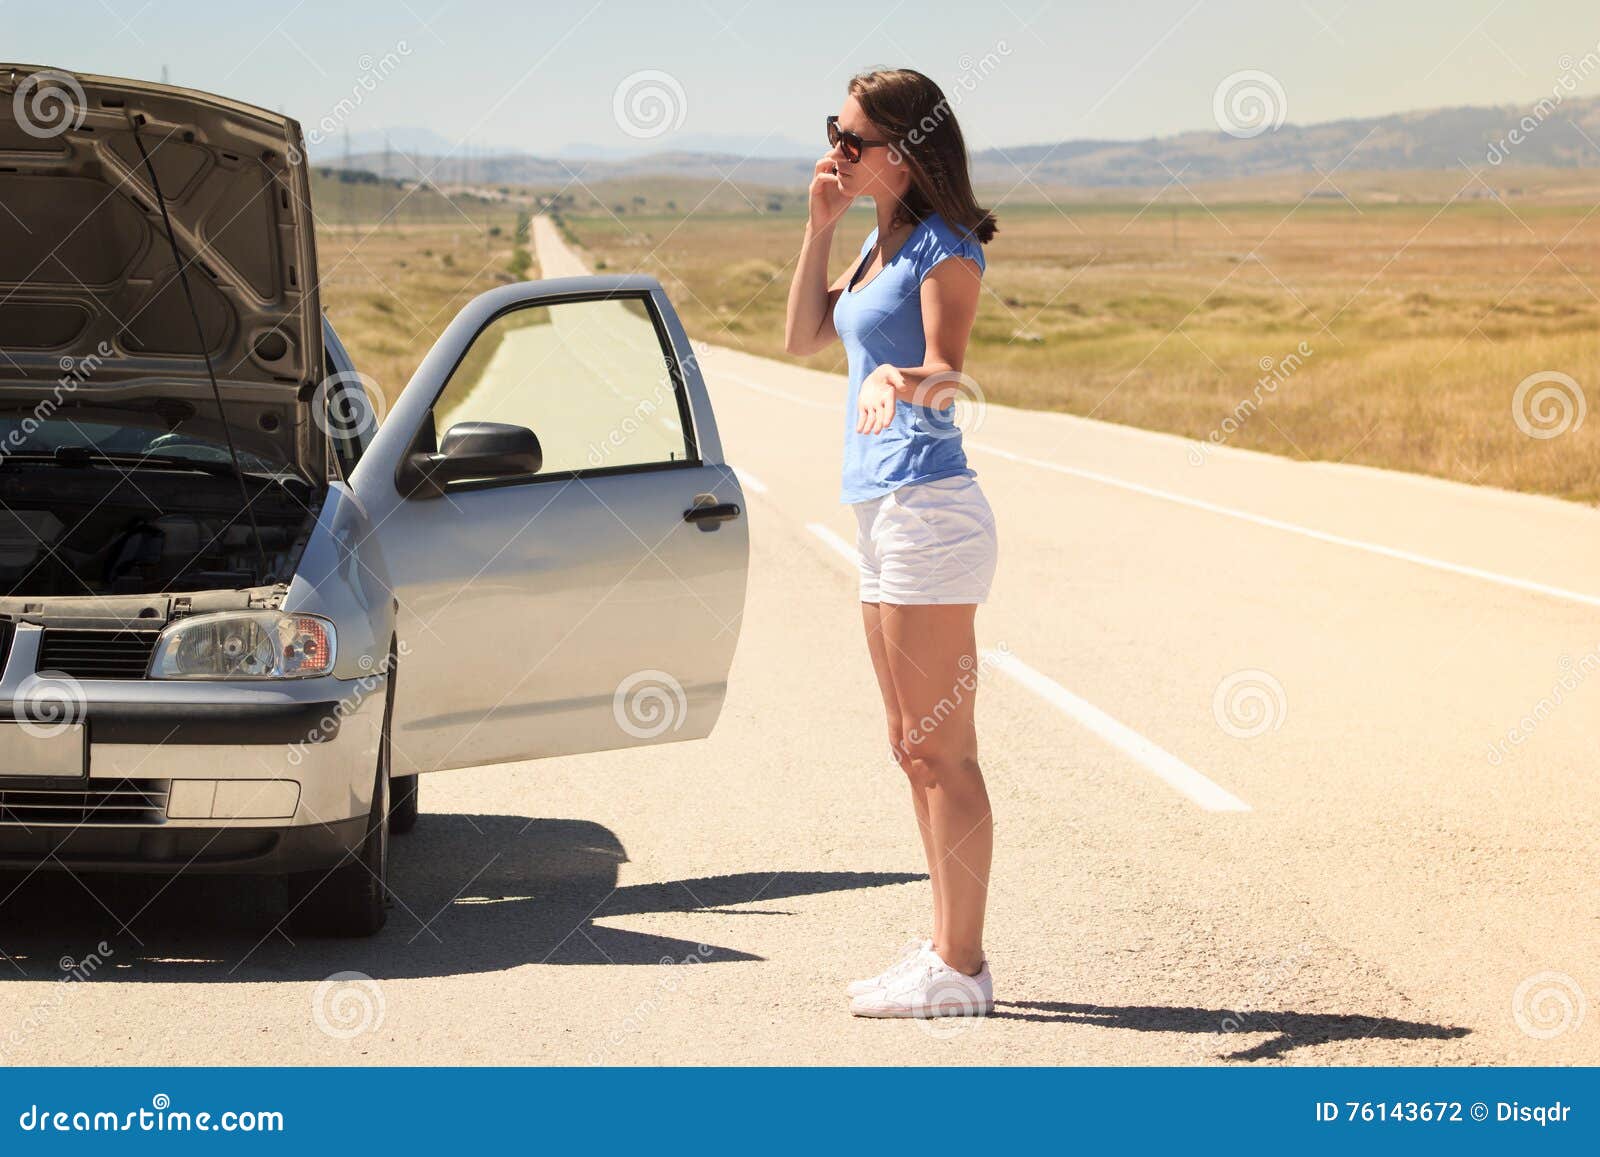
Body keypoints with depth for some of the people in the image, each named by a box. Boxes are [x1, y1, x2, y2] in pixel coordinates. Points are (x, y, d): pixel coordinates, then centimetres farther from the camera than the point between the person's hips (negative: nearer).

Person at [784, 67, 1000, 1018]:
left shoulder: (945, 251, -10)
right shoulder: (883, 245, 16)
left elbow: (946, 374, -21)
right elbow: (804, 336, 20)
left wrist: (905, 380, -43)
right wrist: (820, 224, 11)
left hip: (930, 511, -10)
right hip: (887, 512, 10)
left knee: (941, 752, -7)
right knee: (915, 752, 12)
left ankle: (959, 970, -4)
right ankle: (946, 949, 19)